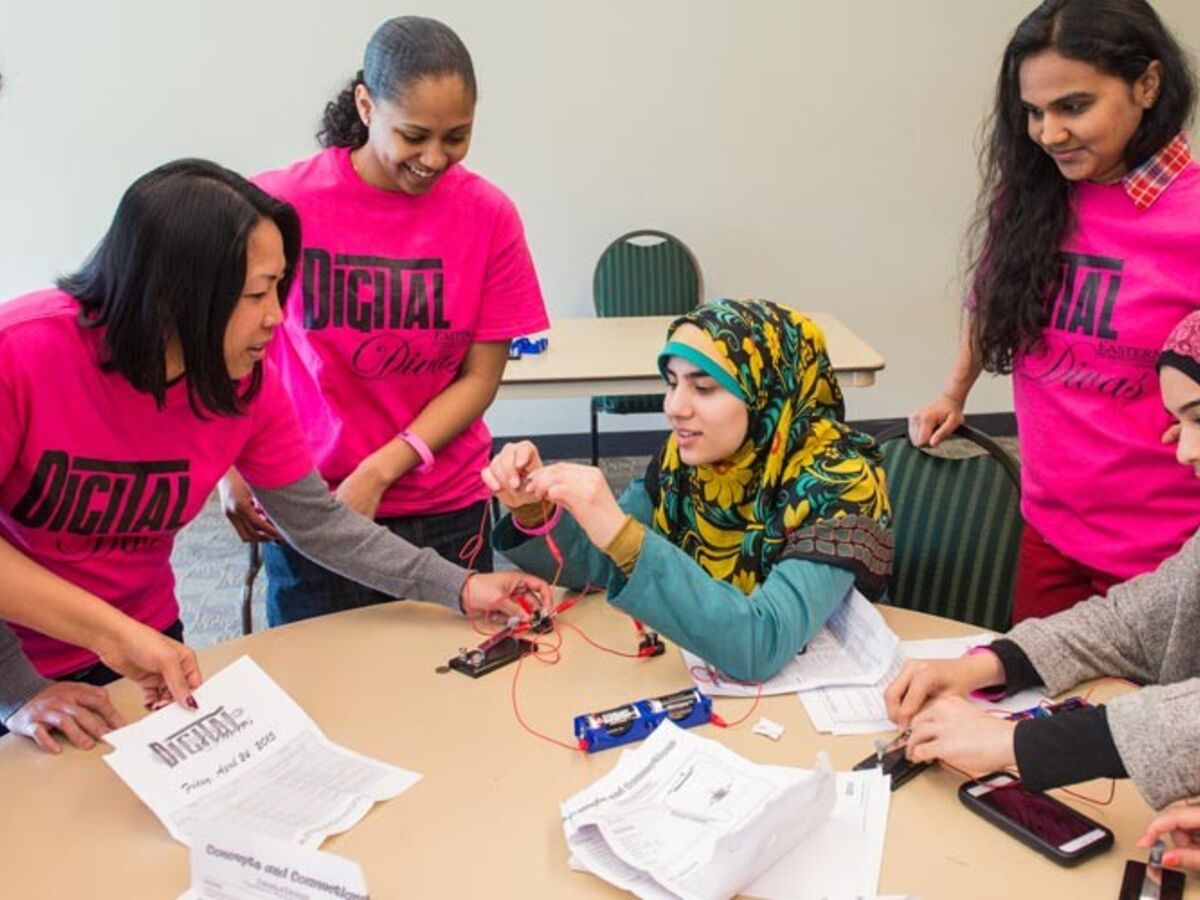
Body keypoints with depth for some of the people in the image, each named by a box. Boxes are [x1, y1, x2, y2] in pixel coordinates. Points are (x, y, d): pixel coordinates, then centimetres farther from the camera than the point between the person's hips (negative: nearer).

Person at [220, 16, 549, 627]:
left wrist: (376, 474, -14)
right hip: (307, 509, -1)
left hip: (447, 512, 1)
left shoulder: (489, 215, -7)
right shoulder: (283, 203, -12)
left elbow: (481, 377, -6)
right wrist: (232, 467, -9)